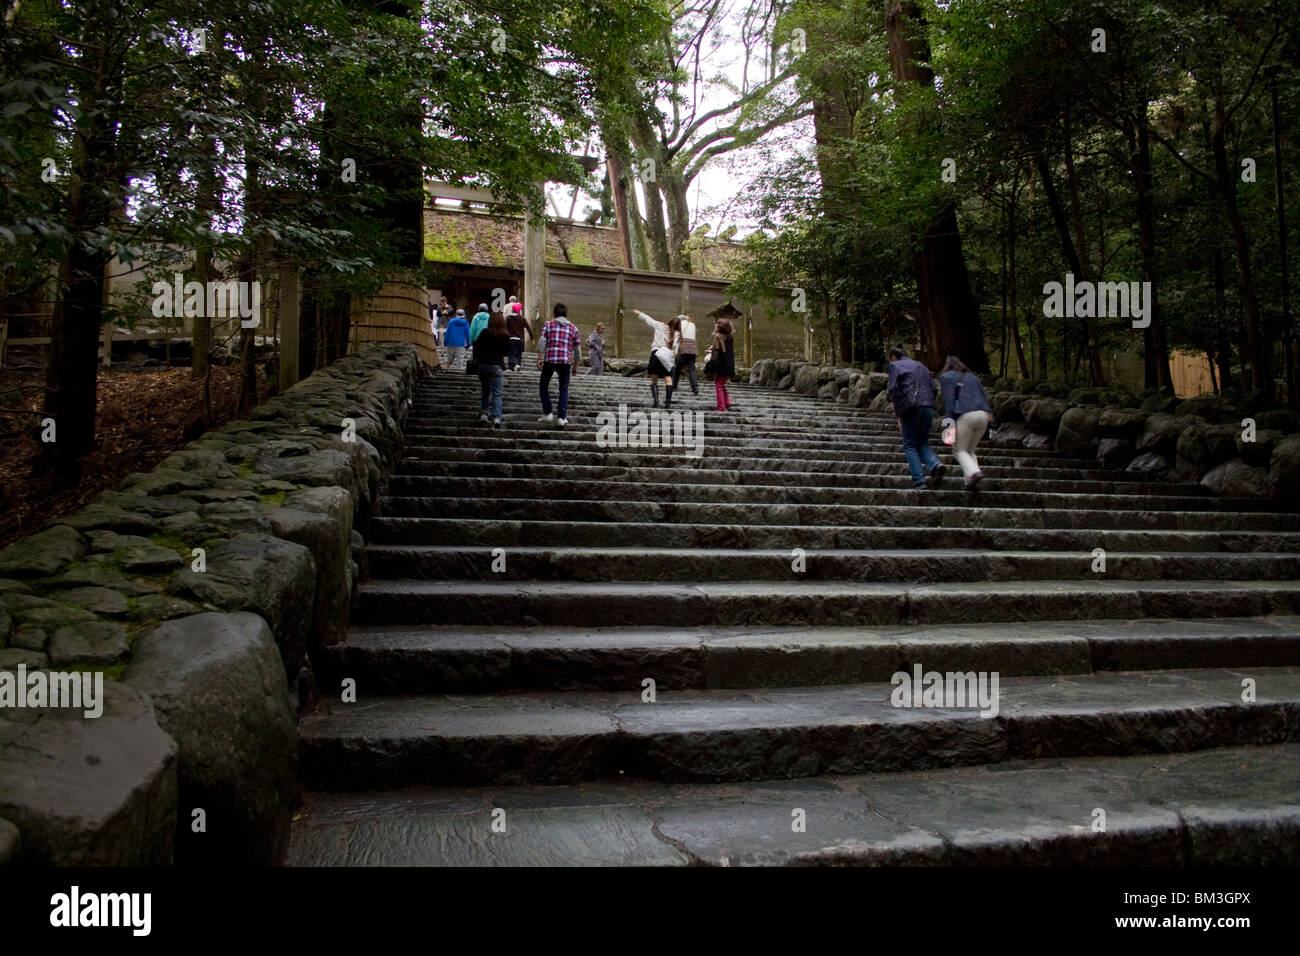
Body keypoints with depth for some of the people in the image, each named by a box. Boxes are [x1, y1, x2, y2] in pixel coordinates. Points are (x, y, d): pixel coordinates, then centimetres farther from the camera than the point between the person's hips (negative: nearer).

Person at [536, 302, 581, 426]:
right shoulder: (573, 327, 15)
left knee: (543, 386, 14)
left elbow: (542, 341, -5)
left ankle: (547, 414, 7)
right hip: (566, 361, 1)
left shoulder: (548, 324, 9)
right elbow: (577, 348, 16)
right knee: (564, 390, 7)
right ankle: (561, 417, -1)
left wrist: (539, 358, -6)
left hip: (550, 359, -1)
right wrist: (575, 365, 25)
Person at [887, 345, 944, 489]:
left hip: (911, 407, -5)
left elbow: (894, 390, -3)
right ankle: (935, 464, -14)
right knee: (922, 443, 14)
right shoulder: (922, 366, 24)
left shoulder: (895, 366, 7)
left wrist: (898, 414, 0)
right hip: (928, 407, 5)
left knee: (910, 445, 2)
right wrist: (930, 405, 16)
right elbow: (933, 388, 17)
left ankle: (919, 480, -9)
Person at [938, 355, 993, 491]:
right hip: (983, 415, 6)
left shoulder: (946, 377, 10)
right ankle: (972, 483, 3)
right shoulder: (973, 377, 27)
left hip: (965, 416, -5)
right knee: (970, 450, 16)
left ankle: (974, 472, -23)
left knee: (959, 450, 4)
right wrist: (989, 412, 13)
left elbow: (949, 399, -2)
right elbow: (983, 396, 18)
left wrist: (949, 419, -6)